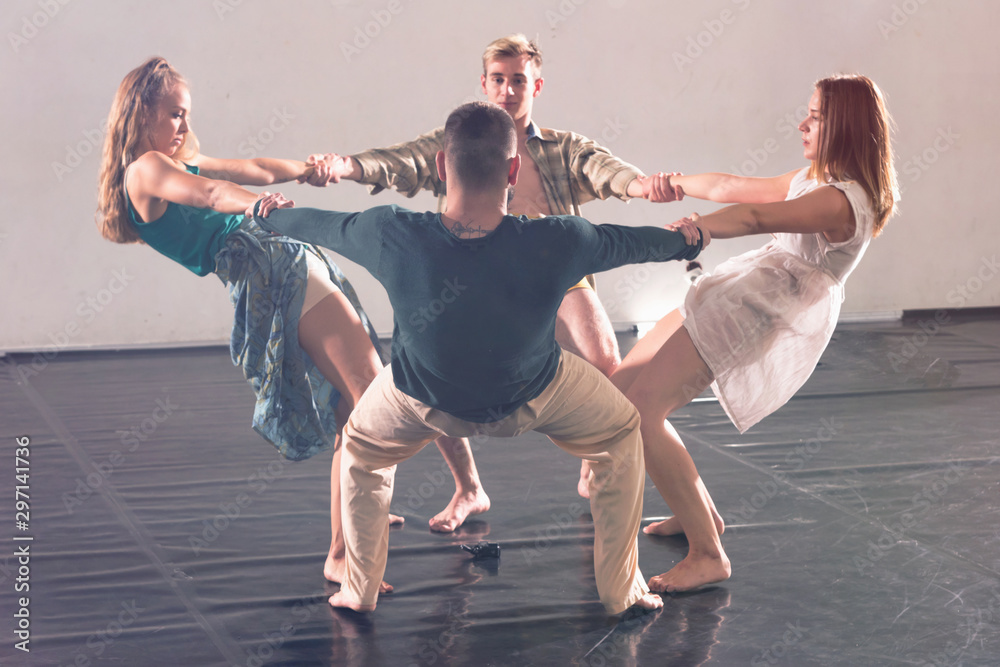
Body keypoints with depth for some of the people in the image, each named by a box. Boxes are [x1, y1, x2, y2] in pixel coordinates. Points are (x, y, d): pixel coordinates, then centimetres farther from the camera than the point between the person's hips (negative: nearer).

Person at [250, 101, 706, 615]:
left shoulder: (393, 237, -31)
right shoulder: (555, 244, -33)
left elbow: (321, 226, -9)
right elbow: (627, 241, -10)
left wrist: (269, 217, 15)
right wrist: (684, 240, 13)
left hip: (427, 403, 1)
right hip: (532, 397, -1)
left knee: (361, 448, 32)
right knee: (621, 432, 26)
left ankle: (359, 590, 35)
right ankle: (621, 590, 28)